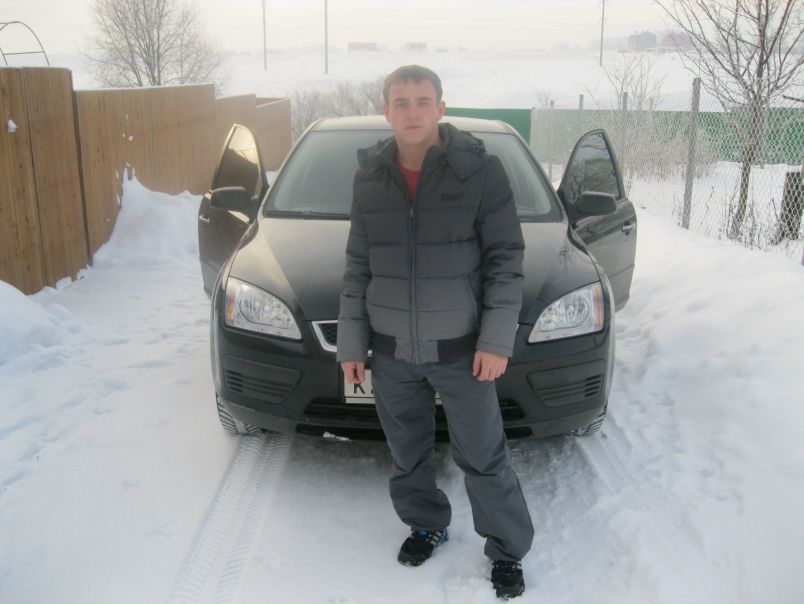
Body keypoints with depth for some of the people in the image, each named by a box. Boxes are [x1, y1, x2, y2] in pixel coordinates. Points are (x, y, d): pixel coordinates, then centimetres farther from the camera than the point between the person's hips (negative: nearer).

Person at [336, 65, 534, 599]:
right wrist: (352, 341, 6)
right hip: (391, 352, 4)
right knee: (408, 456, 18)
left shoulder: (480, 169, -9)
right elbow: (357, 265, 7)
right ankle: (427, 525, 42)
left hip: (462, 349, -3)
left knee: (484, 458, 7)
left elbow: (506, 257, -8)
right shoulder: (370, 176, 2)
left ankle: (508, 550, 27)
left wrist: (496, 339, -13)